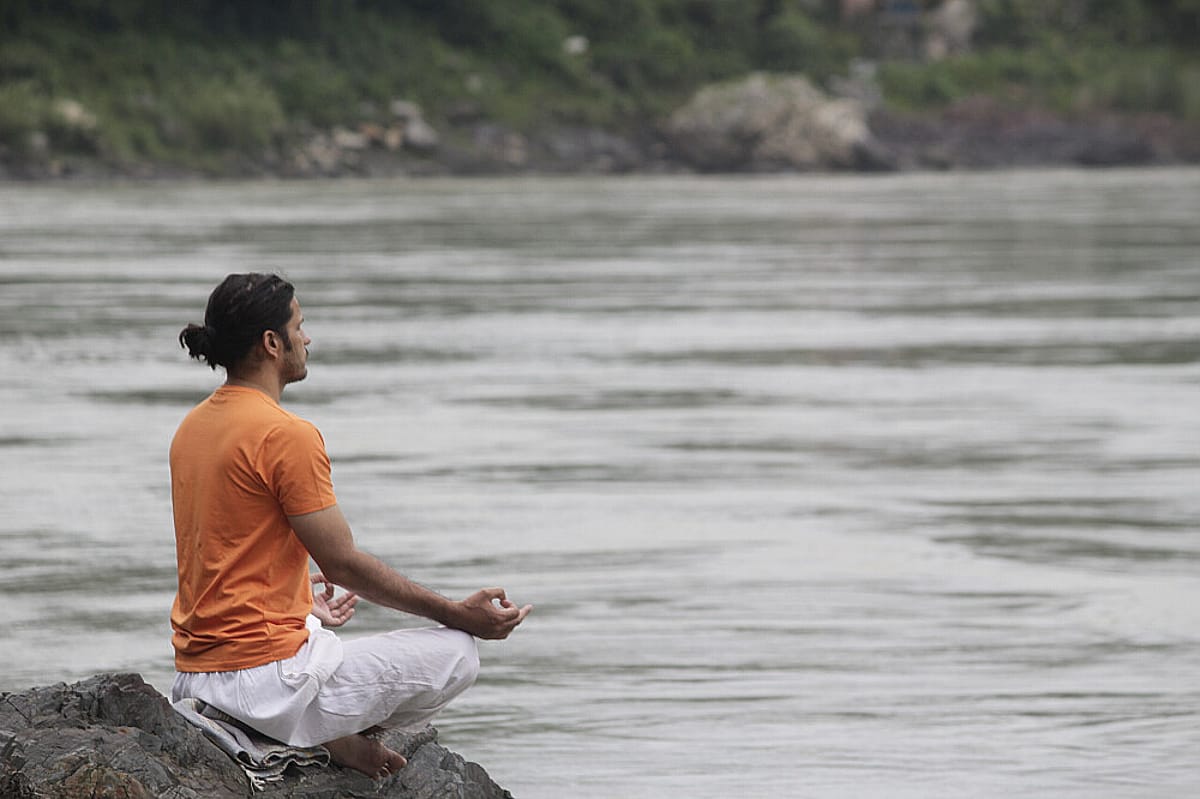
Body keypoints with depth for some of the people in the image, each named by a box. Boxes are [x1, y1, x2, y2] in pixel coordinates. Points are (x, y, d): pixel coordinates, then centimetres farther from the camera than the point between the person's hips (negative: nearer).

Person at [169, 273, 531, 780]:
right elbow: (345, 565, -13)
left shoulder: (192, 428, 12)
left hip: (194, 676, 9)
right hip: (265, 675, -9)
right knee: (456, 653, 2)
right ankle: (338, 735, -4)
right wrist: (457, 614, -5)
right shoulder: (286, 434, -16)